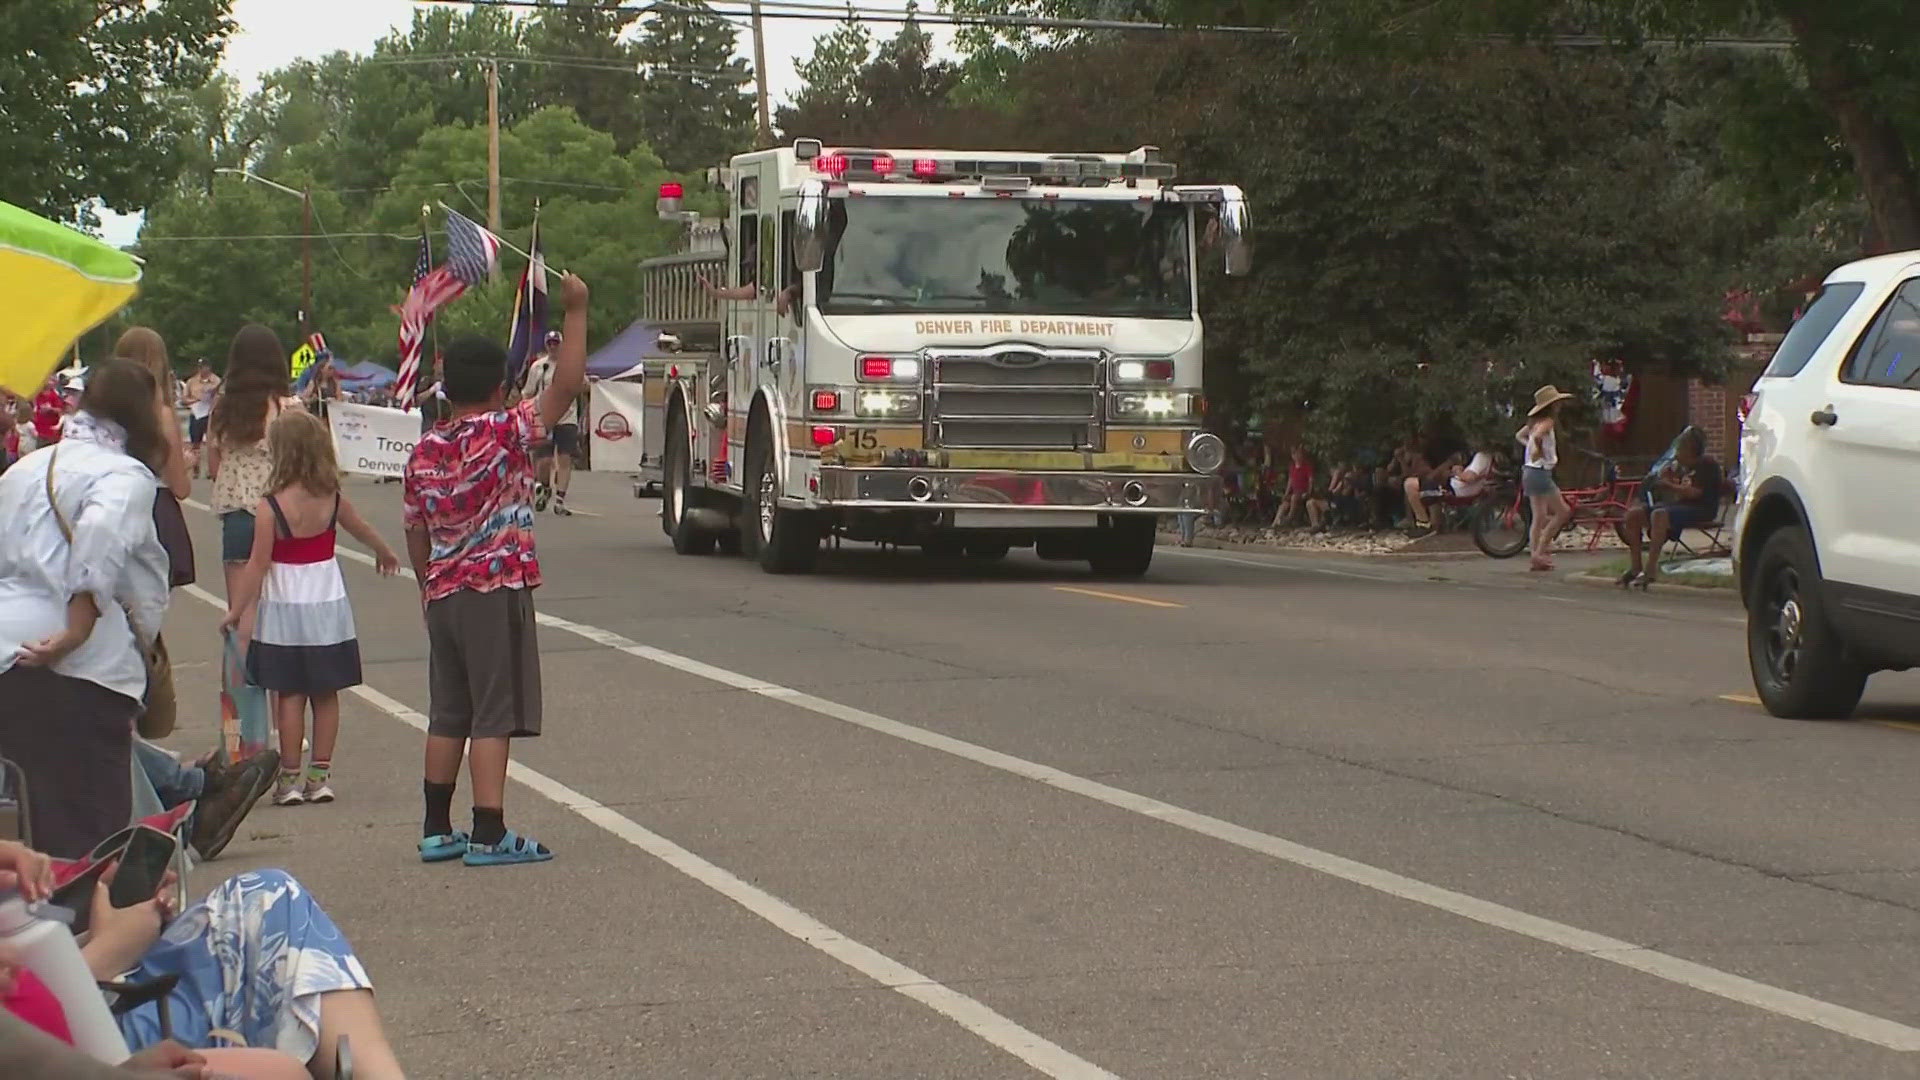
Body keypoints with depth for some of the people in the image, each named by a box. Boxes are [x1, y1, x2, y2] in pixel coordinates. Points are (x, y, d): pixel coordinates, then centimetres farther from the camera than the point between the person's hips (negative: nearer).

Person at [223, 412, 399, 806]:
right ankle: (320, 777, 13)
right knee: (326, 693, 10)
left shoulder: (271, 506, -17)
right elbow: (360, 527, 19)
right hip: (328, 605, 4)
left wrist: (236, 610, -5)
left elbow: (258, 565, -15)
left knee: (289, 694, 3)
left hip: (286, 610, -4)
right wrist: (385, 553, 39)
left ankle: (289, 779, 6)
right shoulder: (332, 499, -2)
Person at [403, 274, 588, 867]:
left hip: (443, 595, 6)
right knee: (494, 717, -4)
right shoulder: (505, 434, -11)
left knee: (447, 717, 14)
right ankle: (488, 835, -5)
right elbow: (566, 385, -17)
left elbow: (416, 538, 12)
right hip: (497, 592, -6)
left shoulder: (424, 452, 6)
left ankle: (437, 830, 19)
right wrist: (575, 311, -12)